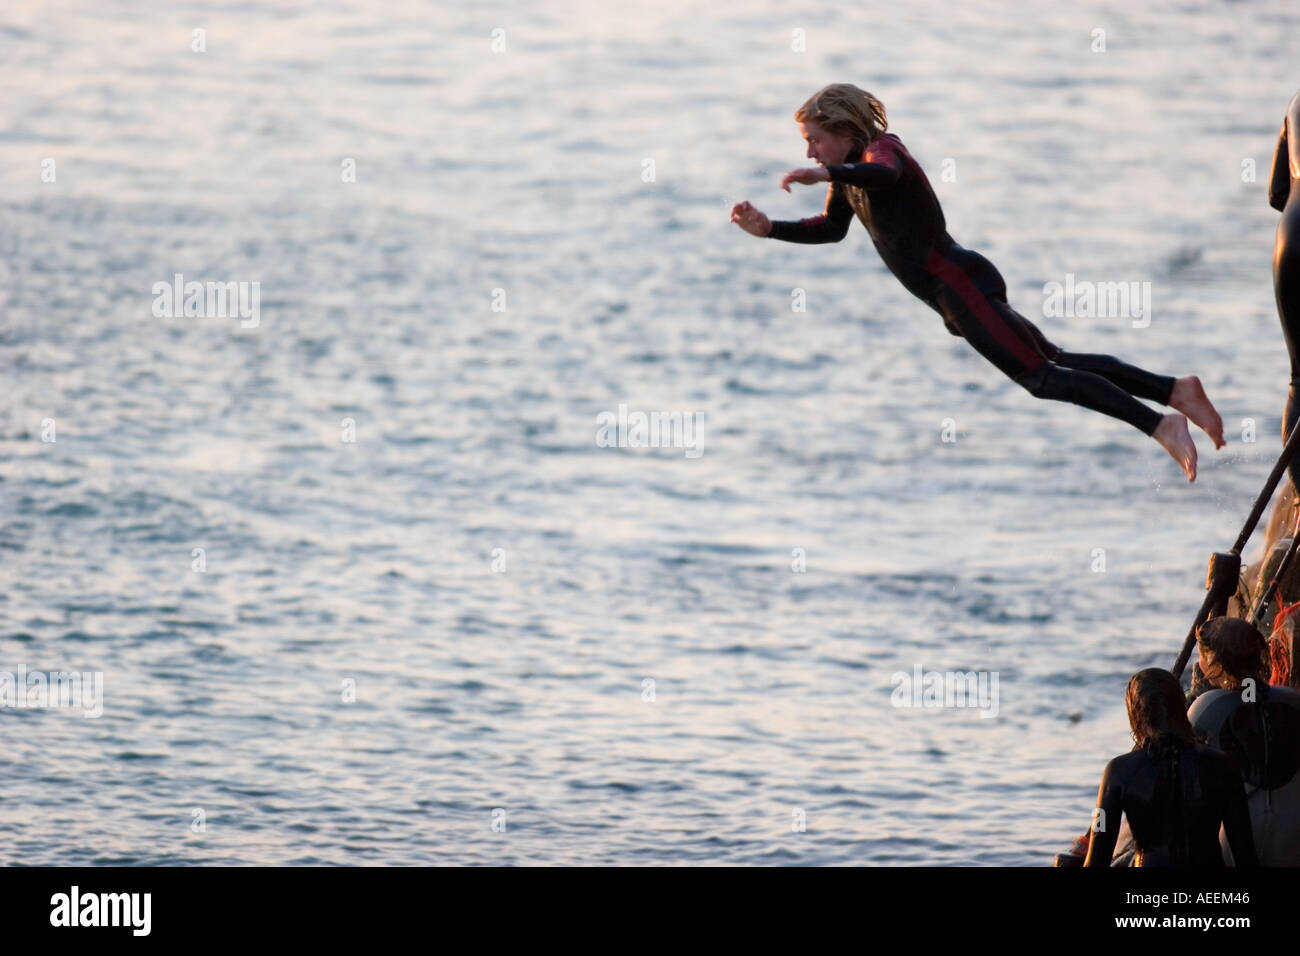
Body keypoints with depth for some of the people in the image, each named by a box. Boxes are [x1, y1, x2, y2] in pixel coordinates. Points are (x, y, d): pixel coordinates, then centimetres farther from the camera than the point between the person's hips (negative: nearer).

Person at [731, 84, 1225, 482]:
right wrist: (768, 229, 15)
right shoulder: (849, 171, 17)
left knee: (1042, 376, -17)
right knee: (1057, 363, 11)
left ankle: (1159, 425, -24)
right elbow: (832, 228, 27)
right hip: (955, 290, 10)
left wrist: (825, 174, -50)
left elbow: (885, 174, -35)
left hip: (961, 285, -10)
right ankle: (1176, 389, 11)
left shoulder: (882, 148, -10)